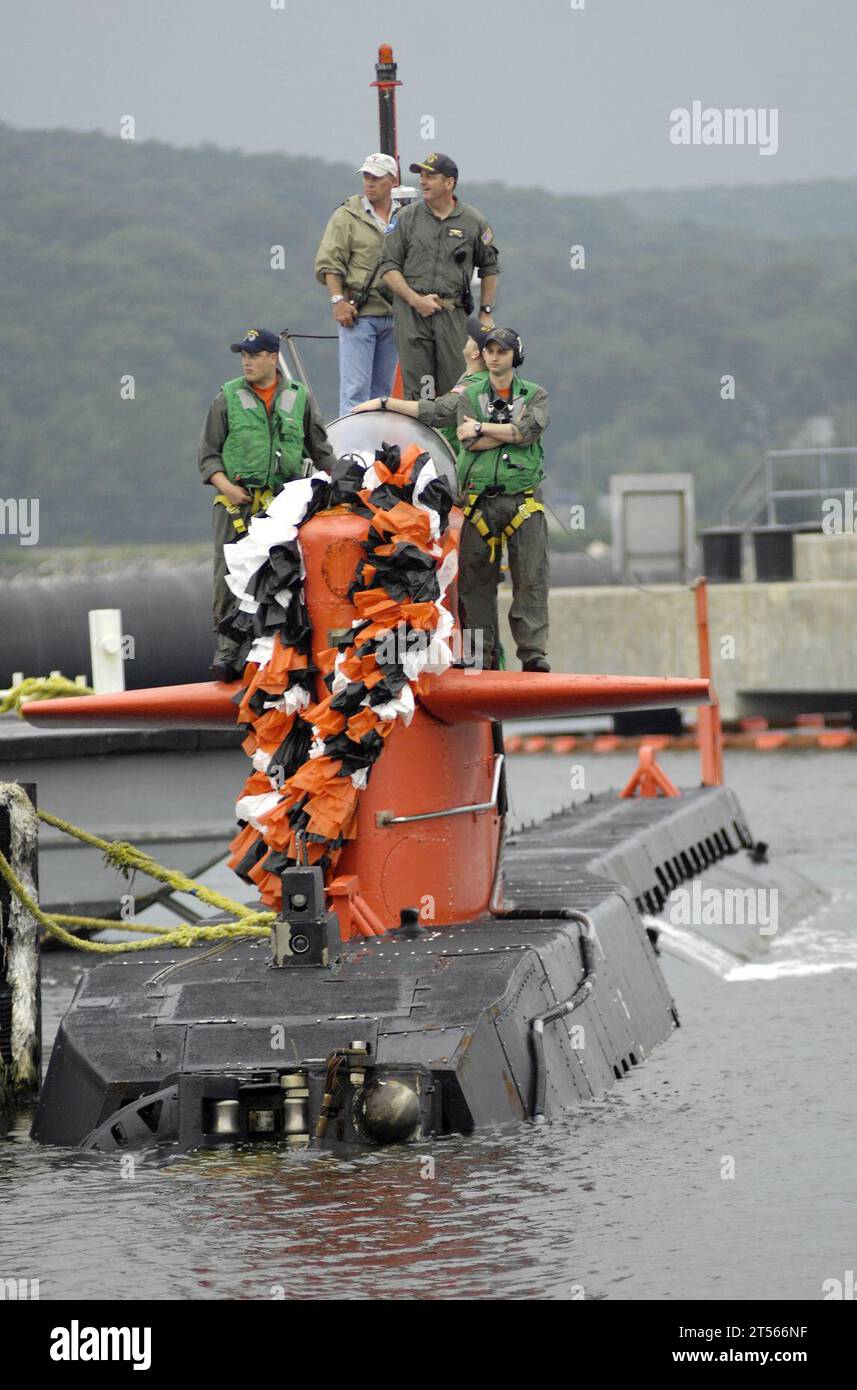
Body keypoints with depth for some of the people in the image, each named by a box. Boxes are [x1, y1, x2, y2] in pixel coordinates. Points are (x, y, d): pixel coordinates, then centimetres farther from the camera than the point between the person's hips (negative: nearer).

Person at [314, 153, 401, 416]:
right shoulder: (347, 216, -1)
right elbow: (328, 263, -4)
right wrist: (338, 300, -14)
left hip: (393, 314, 5)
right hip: (358, 314, -5)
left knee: (384, 387, 9)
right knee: (355, 387, -10)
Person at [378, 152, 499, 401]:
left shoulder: (473, 222, 7)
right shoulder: (407, 218, 6)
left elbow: (489, 268, 18)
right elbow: (388, 268, 4)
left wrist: (486, 313, 13)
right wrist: (415, 299, -8)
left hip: (453, 315, 0)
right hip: (411, 315, 0)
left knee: (454, 389, -2)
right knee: (416, 390, -5)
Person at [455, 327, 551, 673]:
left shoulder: (535, 396, 12)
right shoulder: (470, 395, 13)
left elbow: (531, 430, -9)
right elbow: (469, 441, -4)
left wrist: (483, 428, -7)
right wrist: (512, 430, -7)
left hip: (524, 498, -1)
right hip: (481, 498, 1)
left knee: (531, 578, -8)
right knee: (476, 579, -1)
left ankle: (533, 652, -9)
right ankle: (482, 652, 3)